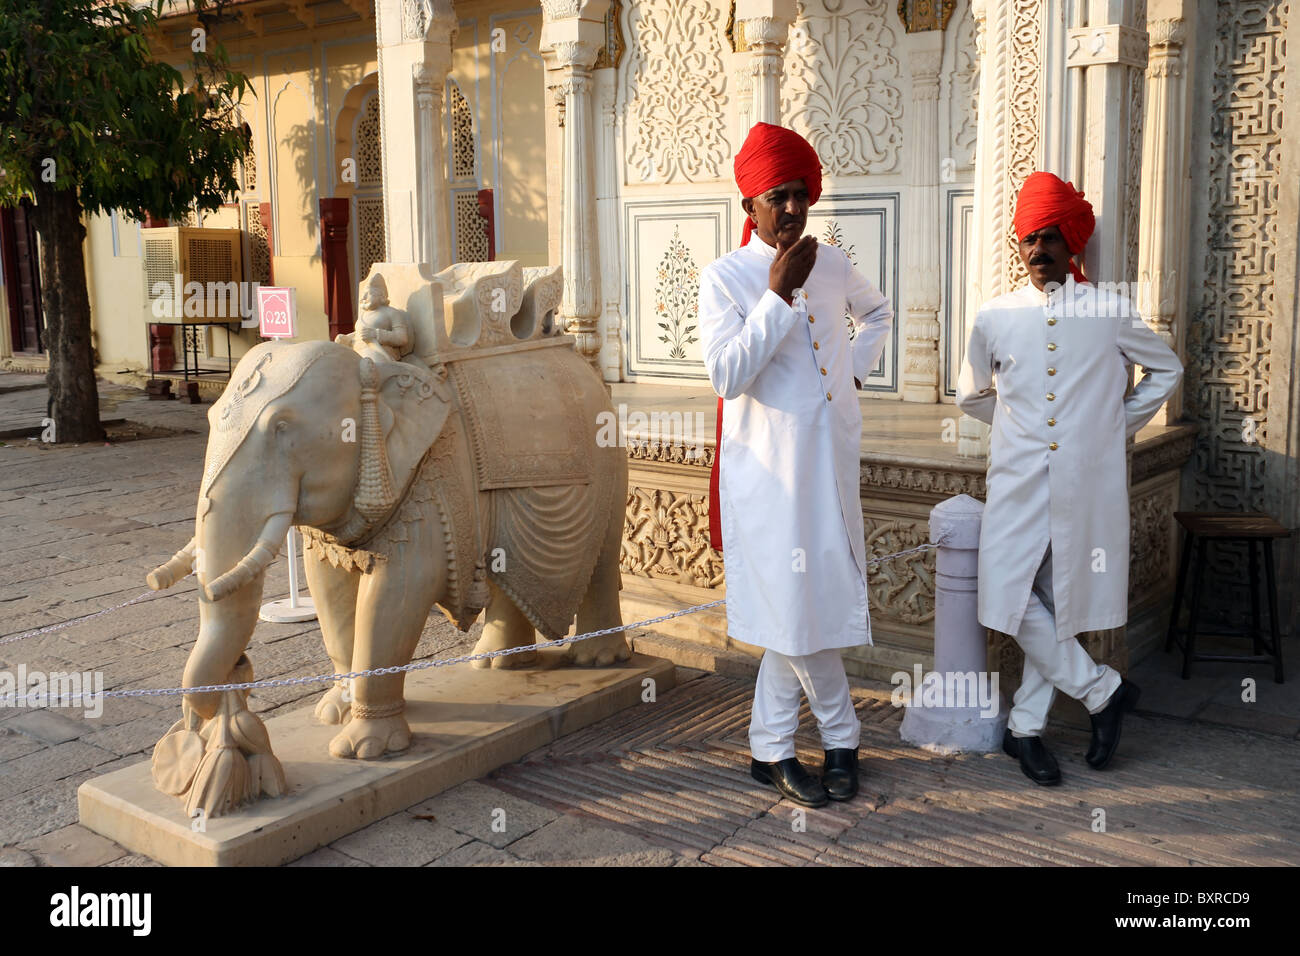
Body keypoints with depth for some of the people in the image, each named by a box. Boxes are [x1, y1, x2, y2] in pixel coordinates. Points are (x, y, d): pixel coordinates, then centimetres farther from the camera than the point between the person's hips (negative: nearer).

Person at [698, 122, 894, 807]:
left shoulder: (831, 264, 9)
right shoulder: (724, 279, -7)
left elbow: (877, 312, 30)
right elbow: (726, 374, -19)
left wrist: (855, 365, 14)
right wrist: (779, 293, -19)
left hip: (831, 462, 5)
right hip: (768, 469, -5)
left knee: (804, 606, 9)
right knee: (794, 610, -1)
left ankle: (772, 751, 22)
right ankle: (840, 740, 20)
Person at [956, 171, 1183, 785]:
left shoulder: (1111, 313, 2)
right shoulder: (994, 318, 4)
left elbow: (1165, 370, 18)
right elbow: (972, 395, 20)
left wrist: (1122, 425, 10)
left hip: (1088, 483, -1)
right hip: (1019, 481, 1)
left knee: (1062, 603, 4)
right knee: (1014, 600, -6)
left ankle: (1025, 727, 16)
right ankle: (1103, 690, 12)